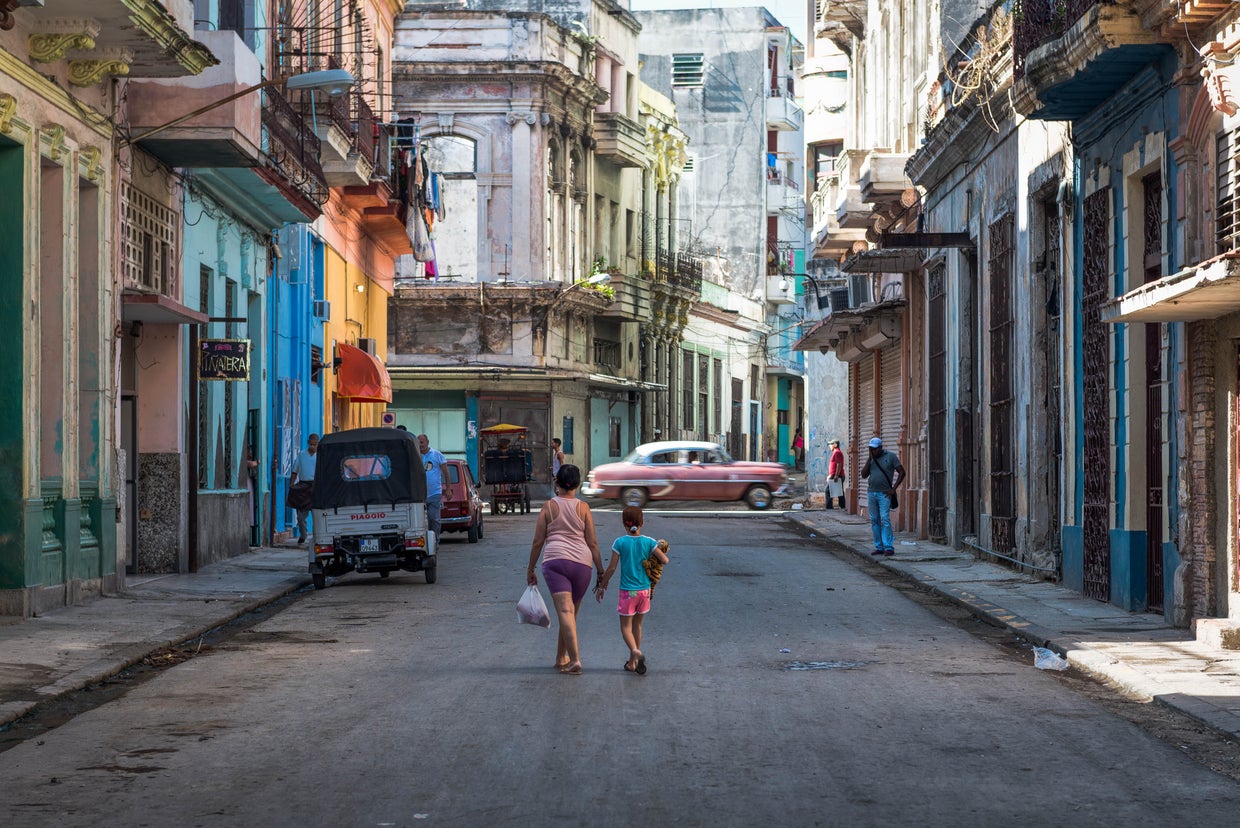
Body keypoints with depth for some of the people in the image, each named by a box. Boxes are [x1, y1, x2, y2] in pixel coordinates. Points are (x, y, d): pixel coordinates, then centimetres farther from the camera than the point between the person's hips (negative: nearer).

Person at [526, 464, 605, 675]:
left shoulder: (548, 507, 6)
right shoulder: (583, 508, 8)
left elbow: (538, 542, 6)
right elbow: (592, 543, 6)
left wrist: (530, 569, 16)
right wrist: (600, 571, 11)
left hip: (555, 560, -2)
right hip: (582, 563, 2)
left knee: (565, 611, -12)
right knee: (571, 612, 17)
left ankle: (575, 659, -26)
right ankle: (561, 658, 29)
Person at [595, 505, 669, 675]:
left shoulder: (620, 543, -10)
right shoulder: (649, 542, -5)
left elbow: (611, 568, -7)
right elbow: (665, 560, -8)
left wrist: (602, 586, 6)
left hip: (628, 591, -3)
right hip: (645, 590, 3)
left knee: (625, 626, 5)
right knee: (637, 625, 17)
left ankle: (636, 651, -23)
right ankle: (633, 662, 24)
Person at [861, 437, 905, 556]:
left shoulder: (890, 456, -1)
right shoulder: (870, 459, 12)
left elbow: (901, 472, -2)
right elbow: (864, 475, 4)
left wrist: (893, 489, -8)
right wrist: (869, 459, -4)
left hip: (884, 494, -5)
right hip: (872, 493, 6)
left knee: (884, 519, -13)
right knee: (874, 521, 5)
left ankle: (889, 547, -13)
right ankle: (879, 547, 9)